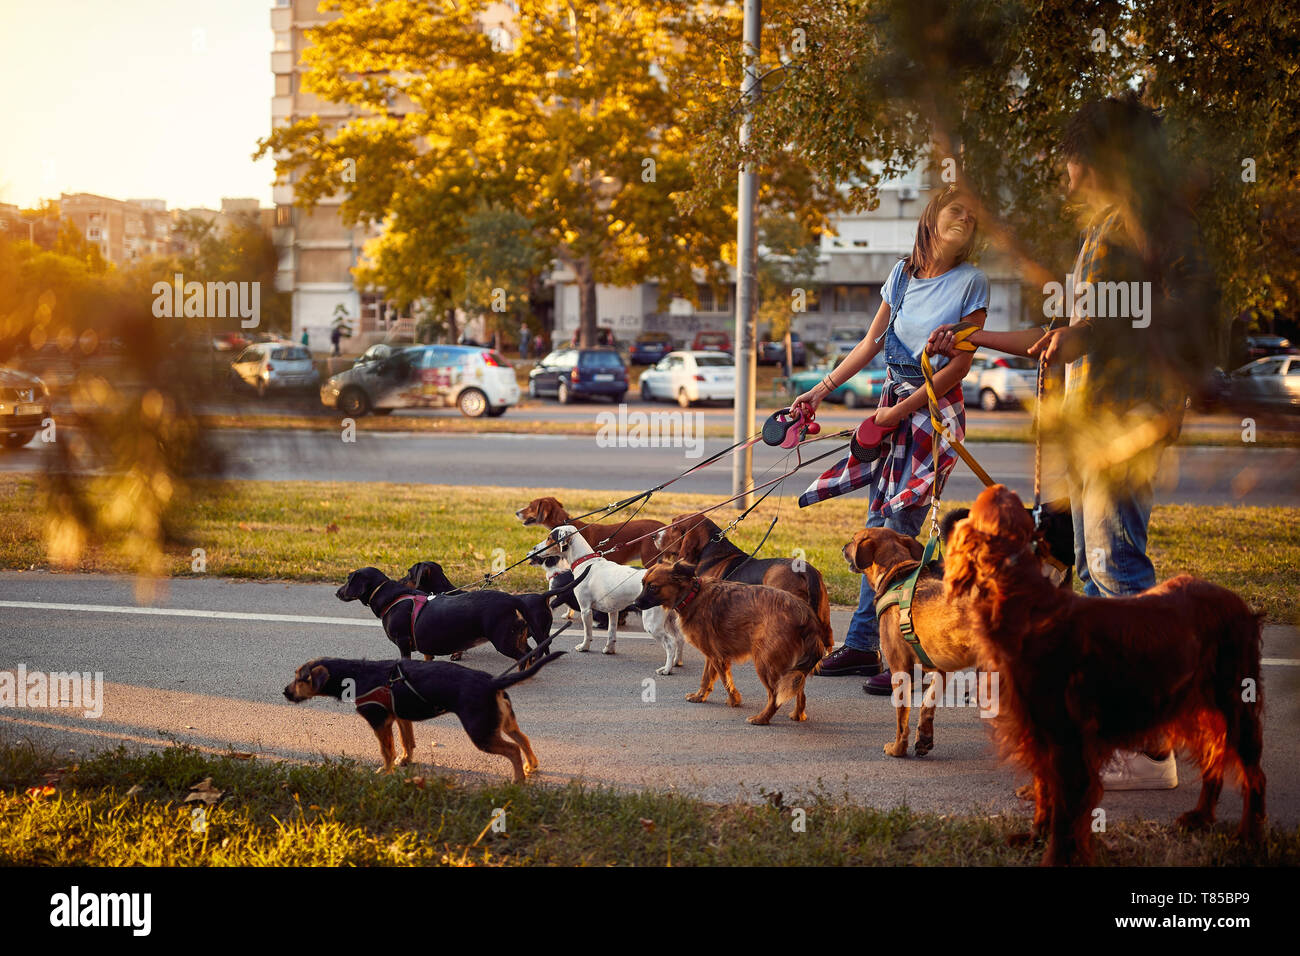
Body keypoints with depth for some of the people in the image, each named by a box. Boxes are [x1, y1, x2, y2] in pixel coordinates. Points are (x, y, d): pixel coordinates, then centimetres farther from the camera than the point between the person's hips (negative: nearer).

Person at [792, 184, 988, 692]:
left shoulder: (971, 282, -7)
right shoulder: (903, 274, 9)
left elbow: (960, 365, -9)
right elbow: (872, 342, 15)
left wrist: (902, 410, -11)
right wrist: (821, 390, 10)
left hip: (935, 408, -6)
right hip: (893, 404, 6)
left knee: (901, 528, -11)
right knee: (877, 525, 7)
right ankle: (862, 643, 14)